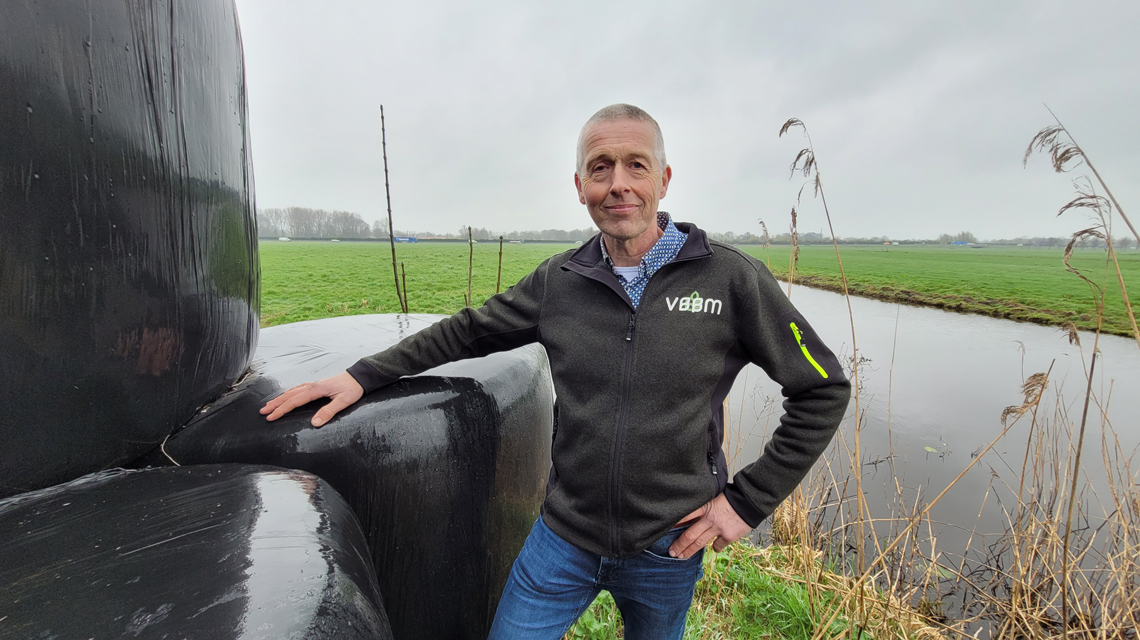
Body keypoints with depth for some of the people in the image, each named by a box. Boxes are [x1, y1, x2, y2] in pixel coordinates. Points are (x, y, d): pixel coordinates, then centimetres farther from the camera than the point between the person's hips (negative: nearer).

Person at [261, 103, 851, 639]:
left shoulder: (731, 278, -13)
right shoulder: (558, 281, -5)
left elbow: (823, 390, -6)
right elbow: (467, 331, 8)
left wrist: (748, 501, -8)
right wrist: (363, 375, 2)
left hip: (669, 550, -1)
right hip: (563, 538, 2)